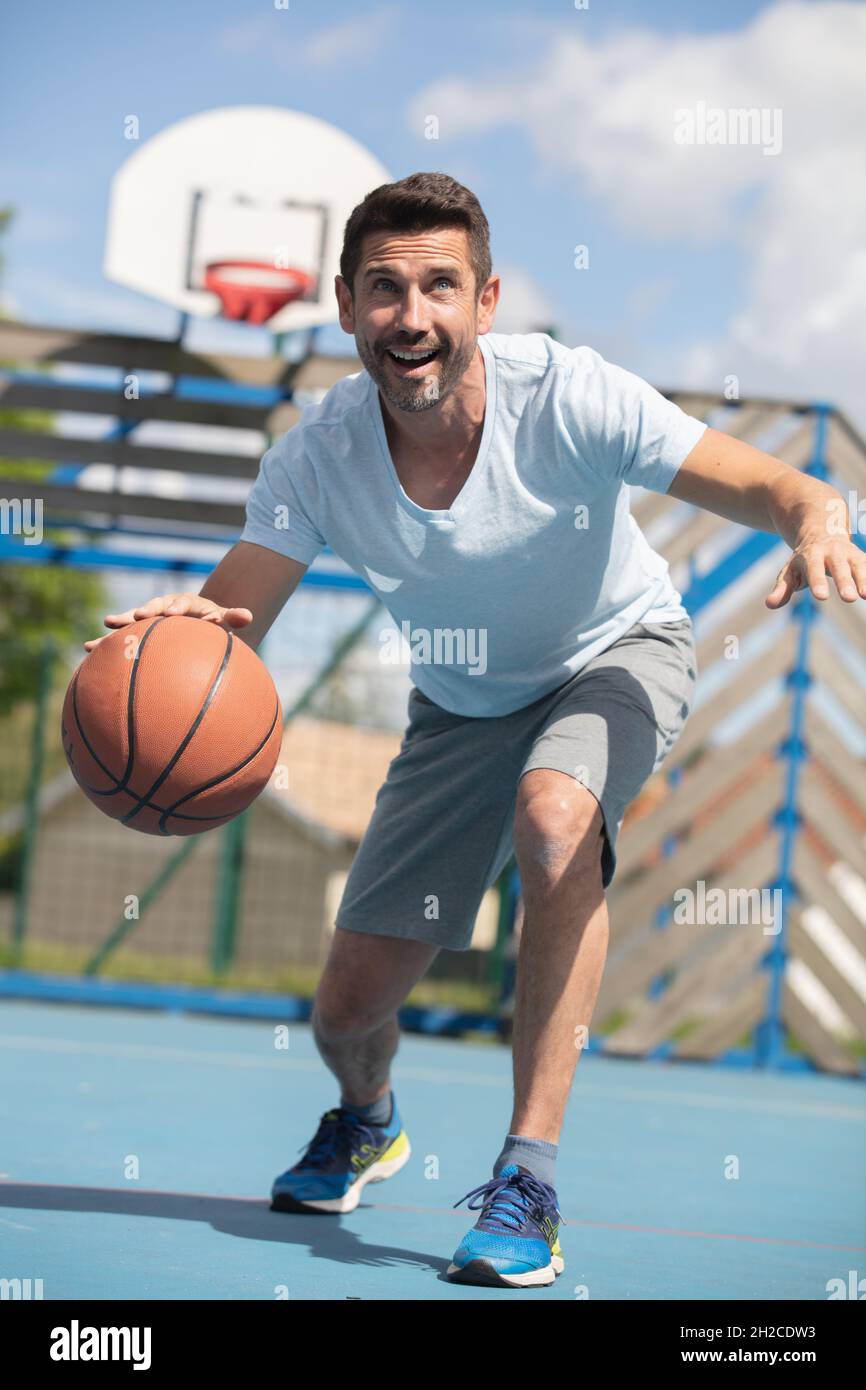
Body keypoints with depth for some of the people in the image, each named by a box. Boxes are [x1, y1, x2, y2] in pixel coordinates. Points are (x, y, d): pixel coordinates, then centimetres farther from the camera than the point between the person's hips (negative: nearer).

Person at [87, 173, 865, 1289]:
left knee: (554, 816, -39)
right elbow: (229, 616, -25)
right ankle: (365, 1120, 42)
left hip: (618, 655, -3)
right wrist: (183, 628, -50)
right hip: (462, 705, 3)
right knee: (349, 1005, 0)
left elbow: (764, 484, -32)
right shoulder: (318, 453, -24)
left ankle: (528, 1182, -30)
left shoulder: (566, 397, -32)